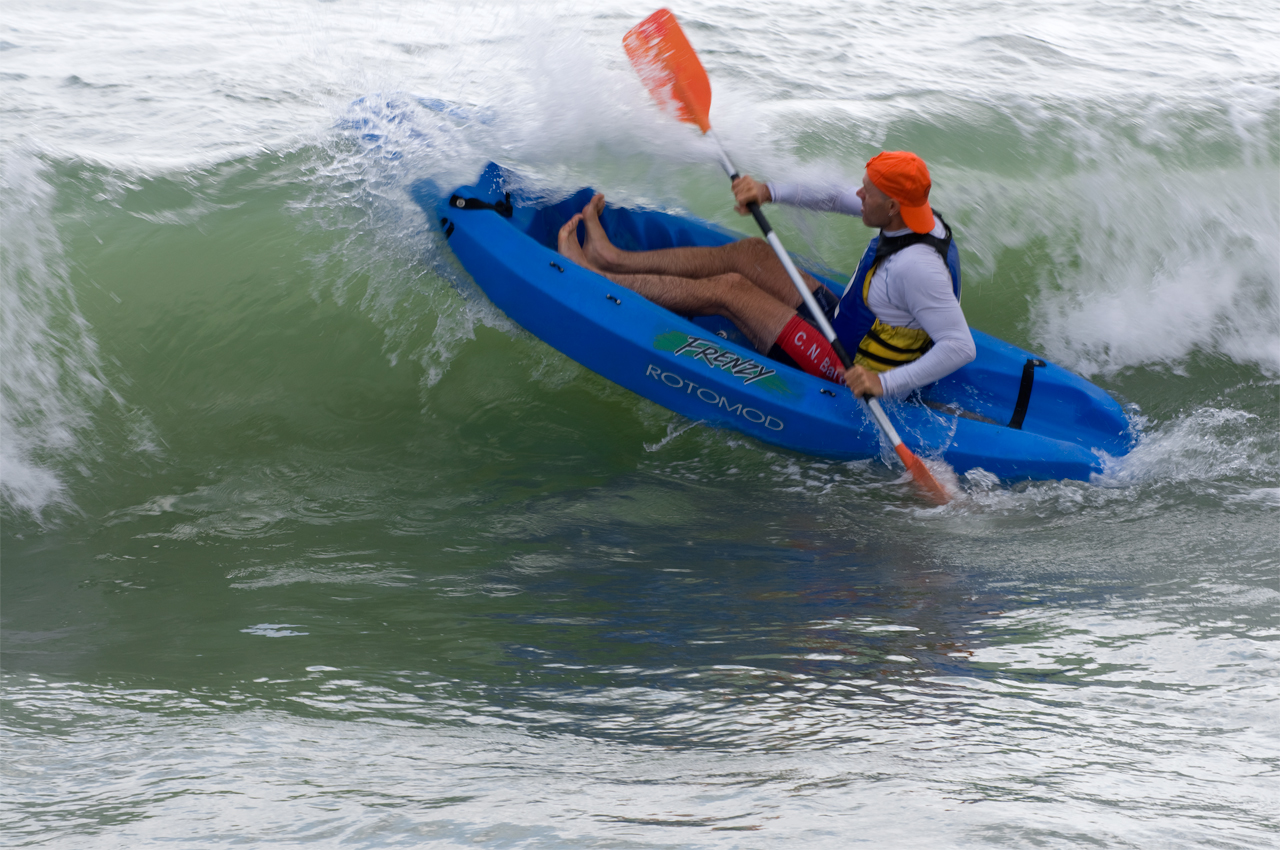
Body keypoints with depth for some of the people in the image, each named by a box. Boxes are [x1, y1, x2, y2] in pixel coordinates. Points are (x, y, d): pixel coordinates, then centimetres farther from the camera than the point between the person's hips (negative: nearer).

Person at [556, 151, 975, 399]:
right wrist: (768, 192, -4)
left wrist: (886, 384, -42)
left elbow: (961, 347, -38)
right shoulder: (916, 215, -5)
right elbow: (835, 198, 8)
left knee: (727, 290, -7)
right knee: (750, 252, 11)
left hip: (843, 371, -9)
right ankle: (612, 258, 22)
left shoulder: (917, 266, -34)